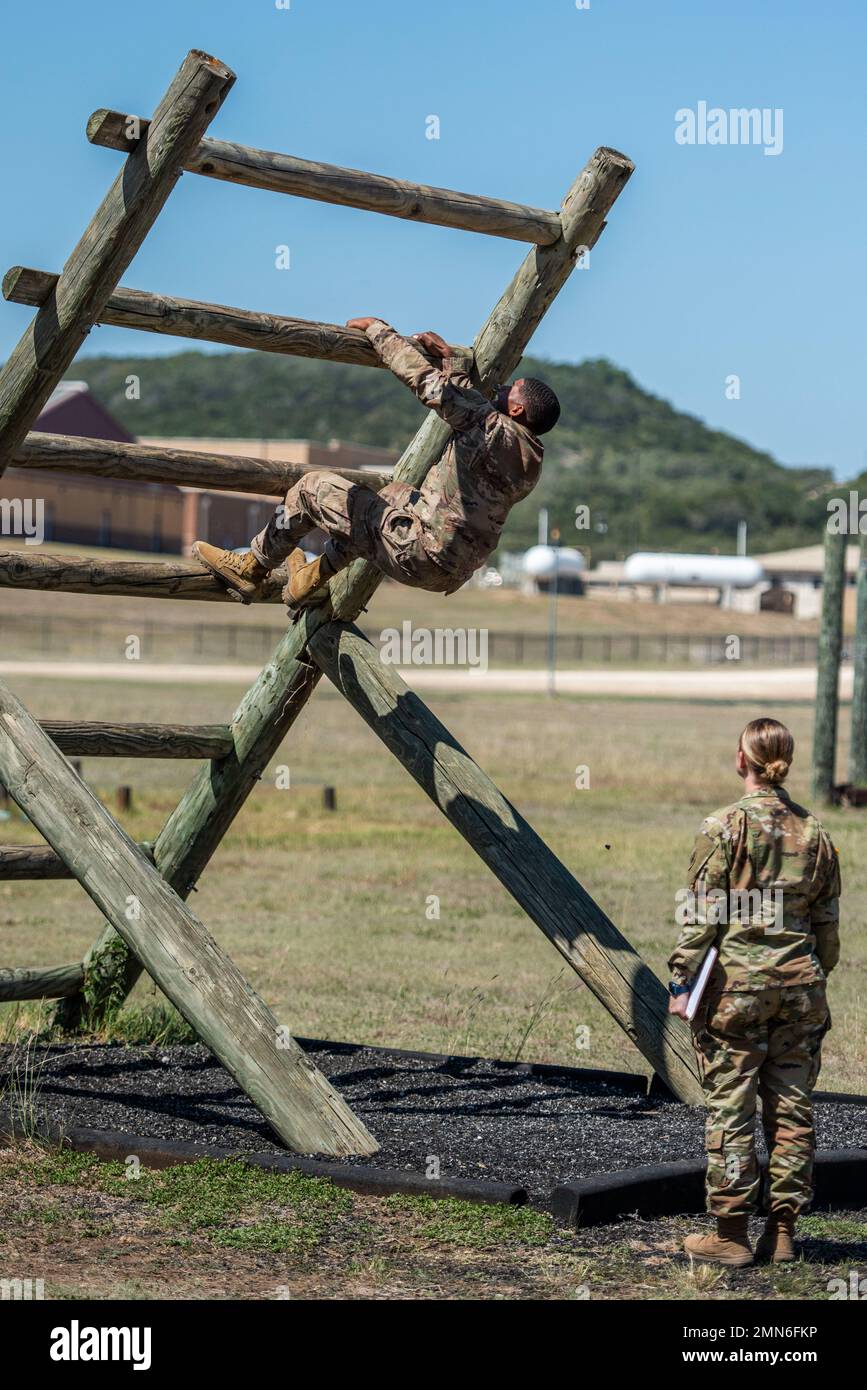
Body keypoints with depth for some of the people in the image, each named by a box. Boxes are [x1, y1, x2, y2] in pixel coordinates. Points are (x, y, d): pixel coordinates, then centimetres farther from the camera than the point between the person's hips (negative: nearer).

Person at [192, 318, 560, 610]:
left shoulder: (494, 428, -18)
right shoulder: (530, 461, 6)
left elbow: (424, 379, -18)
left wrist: (376, 328, -6)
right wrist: (450, 359, 24)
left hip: (419, 556, -9)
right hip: (454, 572, 9)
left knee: (313, 487, 4)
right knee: (396, 494, 36)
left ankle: (250, 569, 20)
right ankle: (311, 580, 34)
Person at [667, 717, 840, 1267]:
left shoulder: (725, 828, -8)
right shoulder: (815, 832, 6)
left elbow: (702, 915, -9)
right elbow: (827, 921, 10)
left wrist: (682, 981, -4)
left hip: (736, 981, -4)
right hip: (800, 982, 4)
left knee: (730, 1110, 2)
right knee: (792, 1110, 9)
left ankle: (732, 1234, 5)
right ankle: (783, 1231, 13)